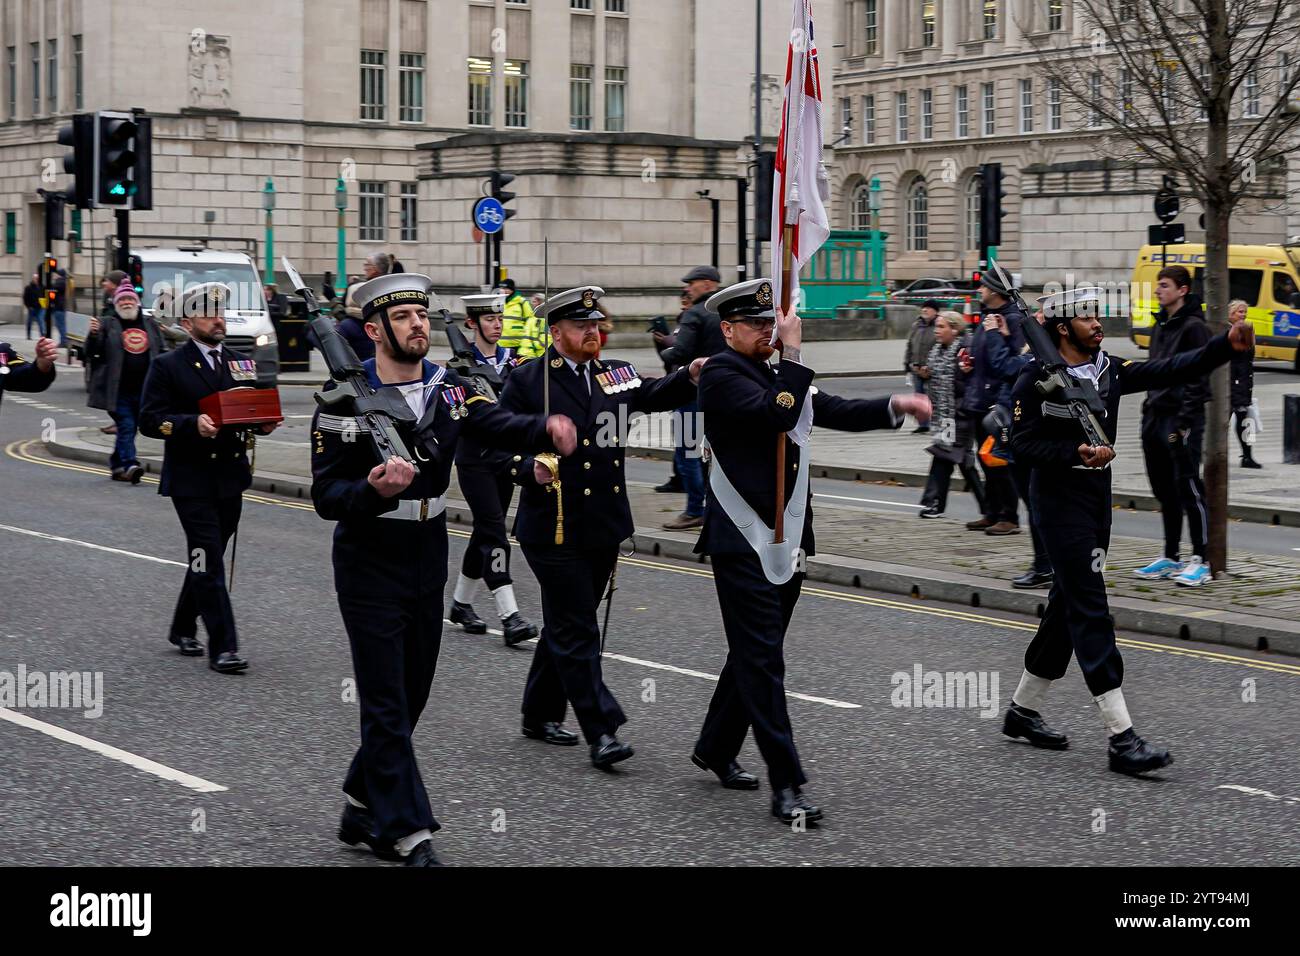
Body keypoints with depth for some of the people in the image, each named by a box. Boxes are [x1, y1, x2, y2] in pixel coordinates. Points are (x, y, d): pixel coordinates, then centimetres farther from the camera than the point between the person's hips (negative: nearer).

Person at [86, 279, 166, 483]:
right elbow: (92, 353, -3)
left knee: (129, 428, 10)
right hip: (118, 389, -4)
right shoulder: (107, 324, 2)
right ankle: (130, 465, -21)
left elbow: (161, 352, 19)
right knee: (126, 426, -13)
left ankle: (116, 464, 23)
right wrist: (93, 334, -22)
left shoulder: (150, 324, 14)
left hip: (143, 389, 4)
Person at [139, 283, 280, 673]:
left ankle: (183, 629, 32)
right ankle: (222, 647, -9)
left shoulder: (241, 363, 13)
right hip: (191, 481, -6)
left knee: (206, 559, 15)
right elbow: (150, 419, -9)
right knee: (209, 561, -9)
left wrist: (264, 423, -5)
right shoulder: (167, 366, -3)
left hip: (230, 478, 6)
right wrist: (193, 424, -24)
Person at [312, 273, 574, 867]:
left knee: (409, 701, 14)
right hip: (370, 568, -6)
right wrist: (373, 491, -34)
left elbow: (499, 425, -16)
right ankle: (408, 837, 1)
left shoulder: (448, 389, 2)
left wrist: (547, 429, -37)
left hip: (428, 566, 6)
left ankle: (362, 811, 30)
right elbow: (325, 496, -14)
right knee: (387, 708, -3)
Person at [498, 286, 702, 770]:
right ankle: (601, 732, -4)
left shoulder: (615, 375, 11)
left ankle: (540, 713, 29)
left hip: (604, 526, 6)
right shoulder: (527, 380, -5)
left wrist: (690, 375, -18)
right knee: (576, 631, -5)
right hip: (553, 529, -6)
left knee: (567, 624, 16)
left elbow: (654, 394, 1)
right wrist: (530, 468, -22)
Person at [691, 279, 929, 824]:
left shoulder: (778, 375, 17)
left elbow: (837, 412, 11)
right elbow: (776, 414, -24)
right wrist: (793, 351, -19)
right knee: (762, 657, -8)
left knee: (754, 652, 17)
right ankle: (786, 784, -9)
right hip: (744, 542, -9)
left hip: (787, 540, 9)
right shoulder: (721, 375, -10)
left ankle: (716, 749, 33)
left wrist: (896, 406, -3)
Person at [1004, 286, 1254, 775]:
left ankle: (1023, 711, 28)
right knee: (1090, 613, -11)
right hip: (1060, 501, -8)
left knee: (1067, 608, 14)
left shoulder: (1109, 370, 8)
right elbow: (1022, 443, -12)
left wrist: (1225, 344, -14)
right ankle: (1122, 738, -14)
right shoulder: (1036, 378, -10)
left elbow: (1171, 370, -1)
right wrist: (1076, 453, -24)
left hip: (1097, 500, 8)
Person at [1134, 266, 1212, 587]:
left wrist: (1183, 422, -19)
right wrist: (1150, 409, 14)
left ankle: (1199, 561, -4)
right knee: (1165, 491, 12)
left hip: (1182, 419, -9)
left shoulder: (1194, 327, -10)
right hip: (1155, 416, 9)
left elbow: (1197, 379, -14)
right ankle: (1170, 558, 19)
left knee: (1189, 488, -7)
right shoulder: (1160, 325, 17)